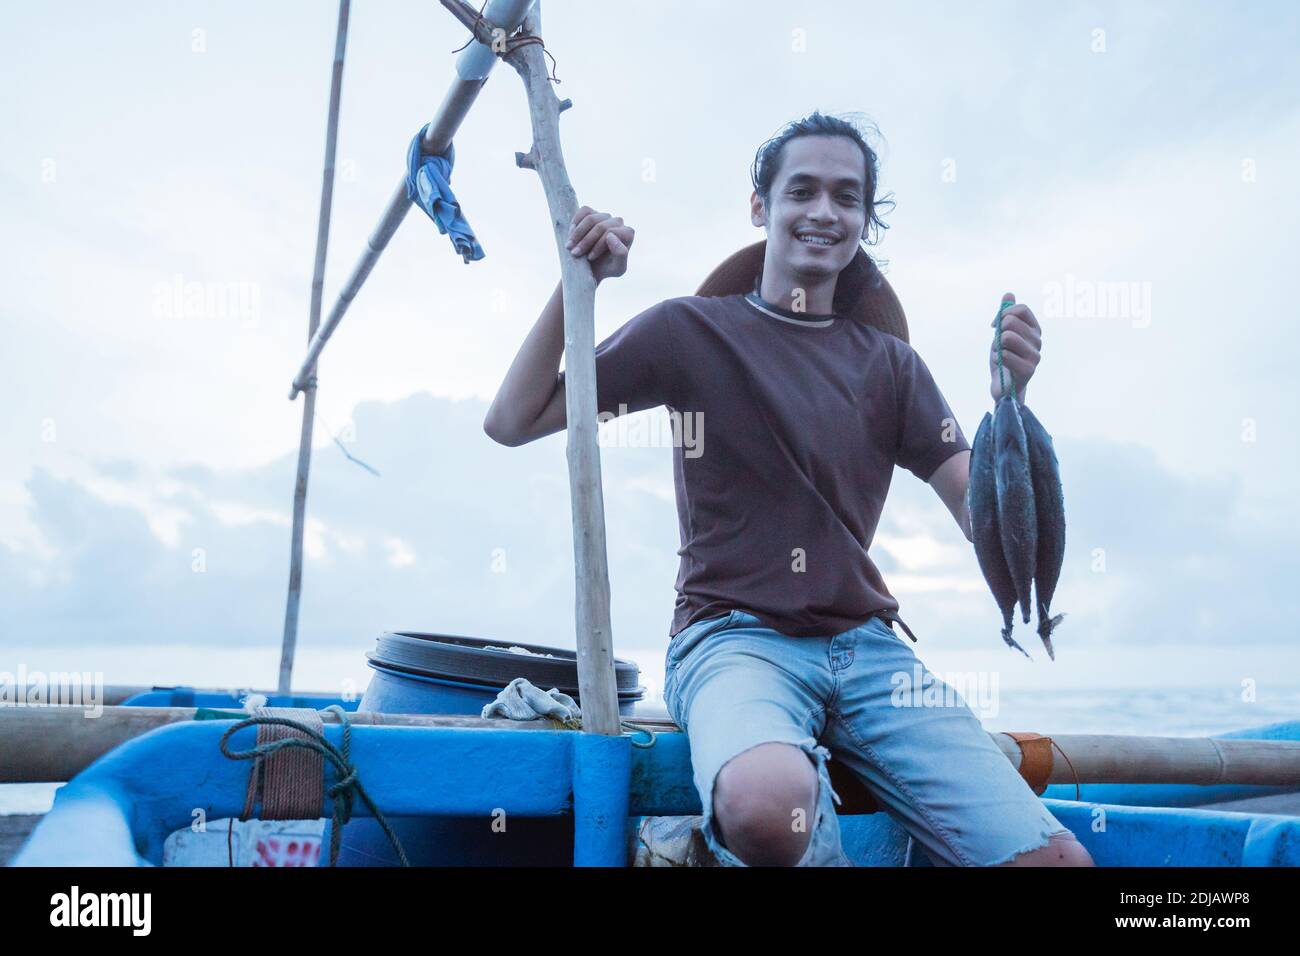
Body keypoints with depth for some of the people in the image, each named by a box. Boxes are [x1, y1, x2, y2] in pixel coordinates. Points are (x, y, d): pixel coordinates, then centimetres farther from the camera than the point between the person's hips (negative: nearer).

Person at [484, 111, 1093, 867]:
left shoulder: (891, 365, 14)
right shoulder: (694, 331, 5)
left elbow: (983, 520, 6)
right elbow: (513, 423, 2)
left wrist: (1009, 399, -11)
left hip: (868, 643, 3)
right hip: (734, 636, -3)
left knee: (1055, 856, -17)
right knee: (767, 805, -39)